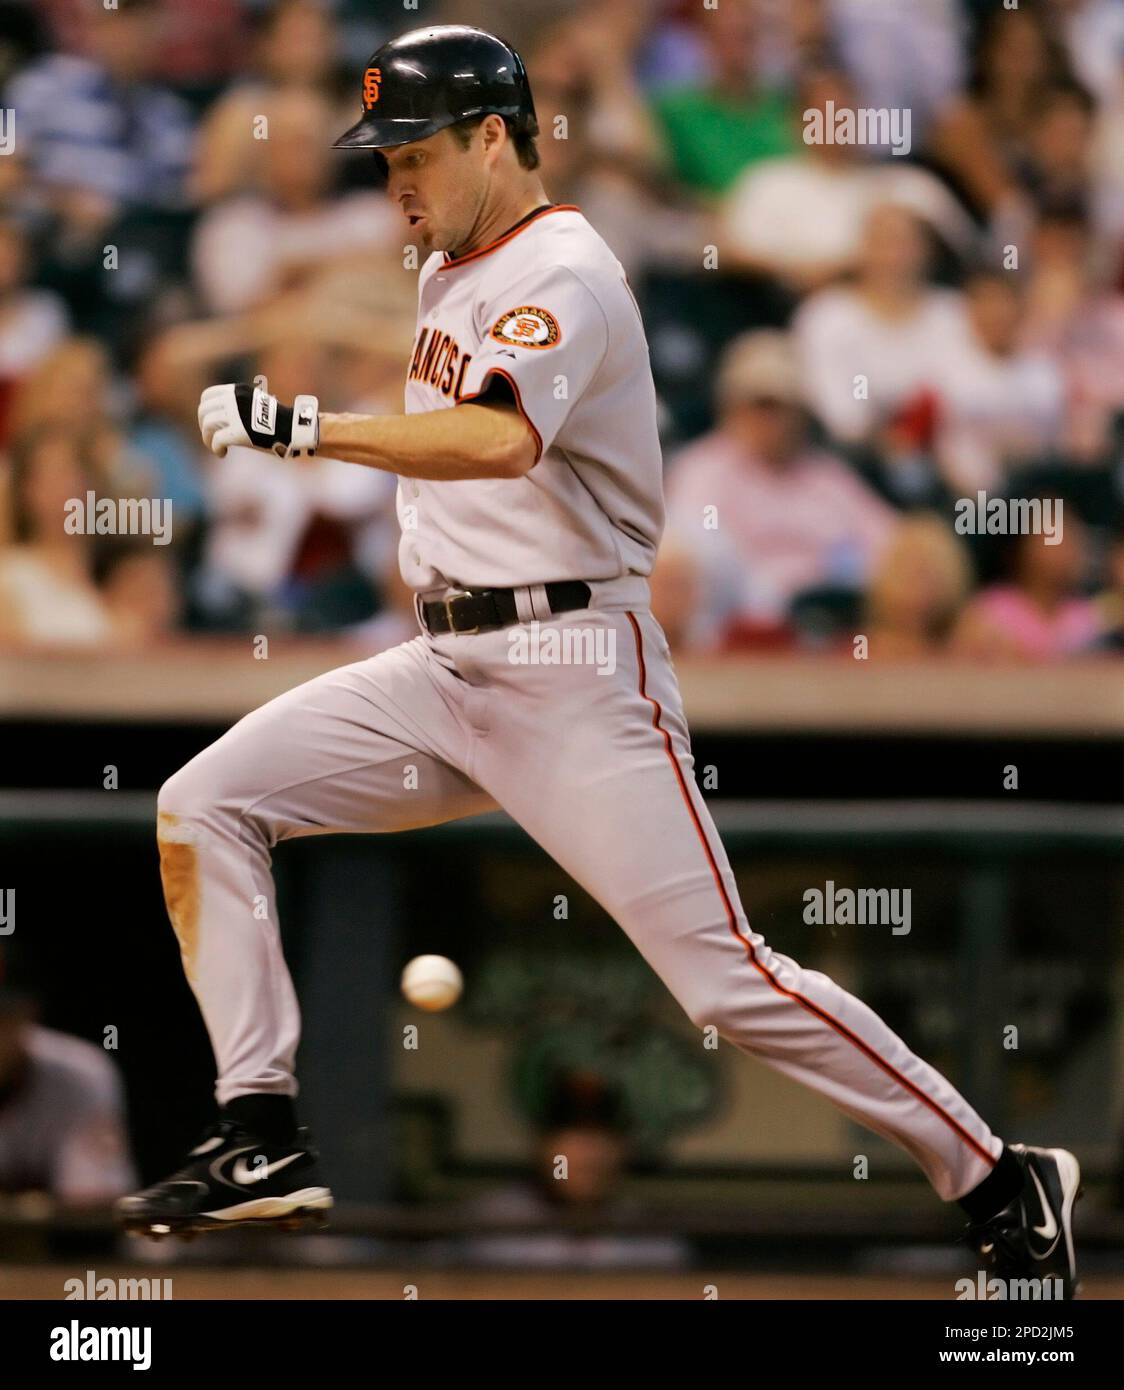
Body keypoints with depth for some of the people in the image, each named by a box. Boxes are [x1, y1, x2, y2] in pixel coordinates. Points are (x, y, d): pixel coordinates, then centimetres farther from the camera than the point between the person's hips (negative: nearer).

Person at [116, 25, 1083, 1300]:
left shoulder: (563, 275, -14)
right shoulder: (449, 275, 15)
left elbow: (499, 442, -34)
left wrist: (305, 427, -39)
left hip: (575, 673, -9)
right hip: (443, 667, 9)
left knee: (723, 978, -14)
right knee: (201, 808, -3)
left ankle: (1001, 1186, -5)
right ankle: (261, 1140, -2)